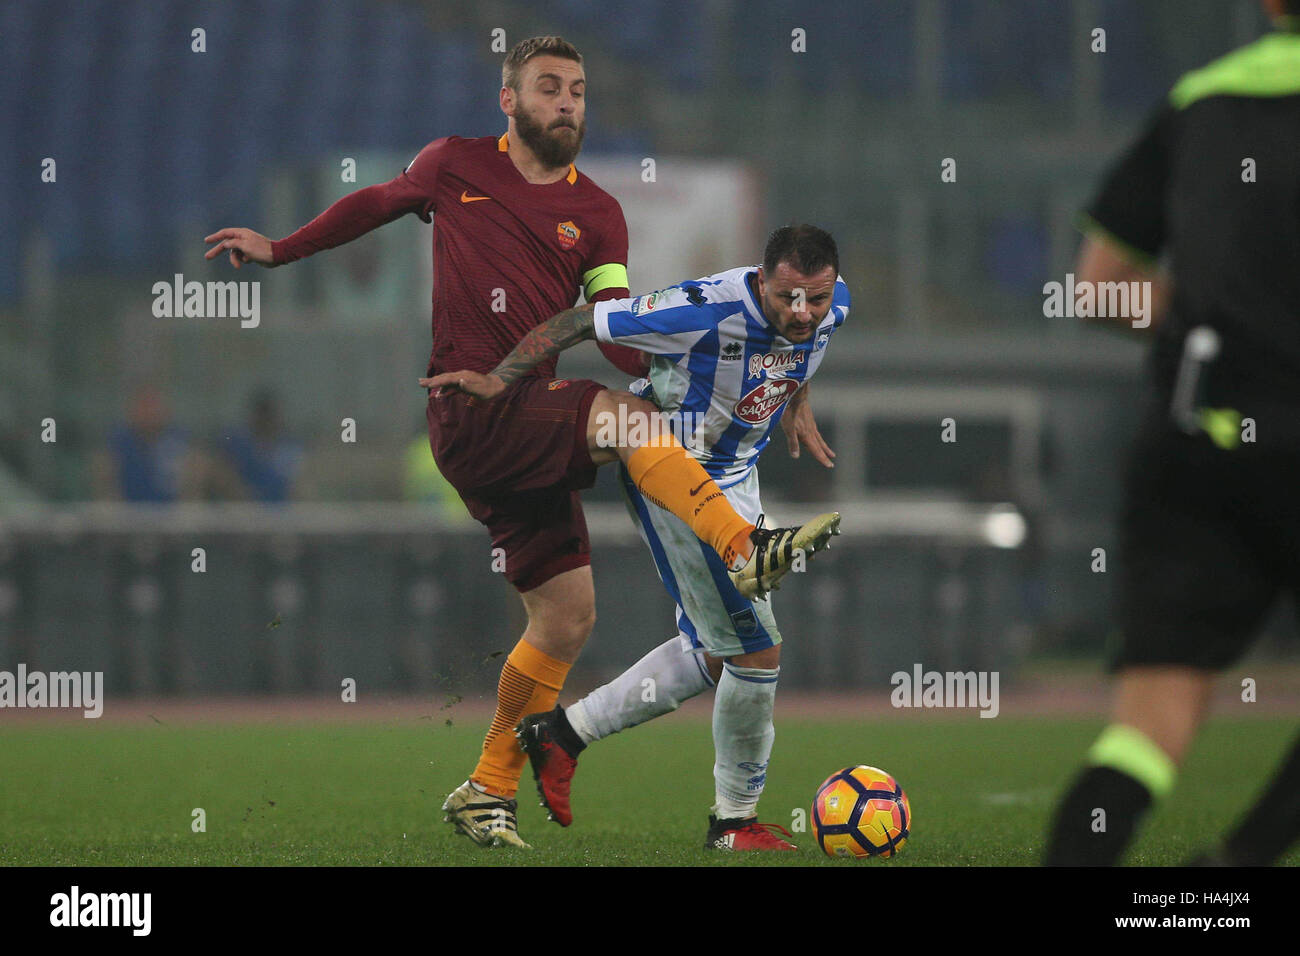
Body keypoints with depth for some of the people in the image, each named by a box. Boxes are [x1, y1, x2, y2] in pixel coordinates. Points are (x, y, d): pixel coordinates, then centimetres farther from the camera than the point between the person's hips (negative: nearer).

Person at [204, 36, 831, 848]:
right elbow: (376, 204, 26)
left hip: (530, 423, 5)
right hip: (470, 413, -5)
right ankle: (745, 547, -44)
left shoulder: (597, 214, 12)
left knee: (566, 617, 2)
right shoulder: (455, 166, 7)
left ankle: (488, 791, 15)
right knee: (625, 416, -30)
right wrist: (280, 250, 33)